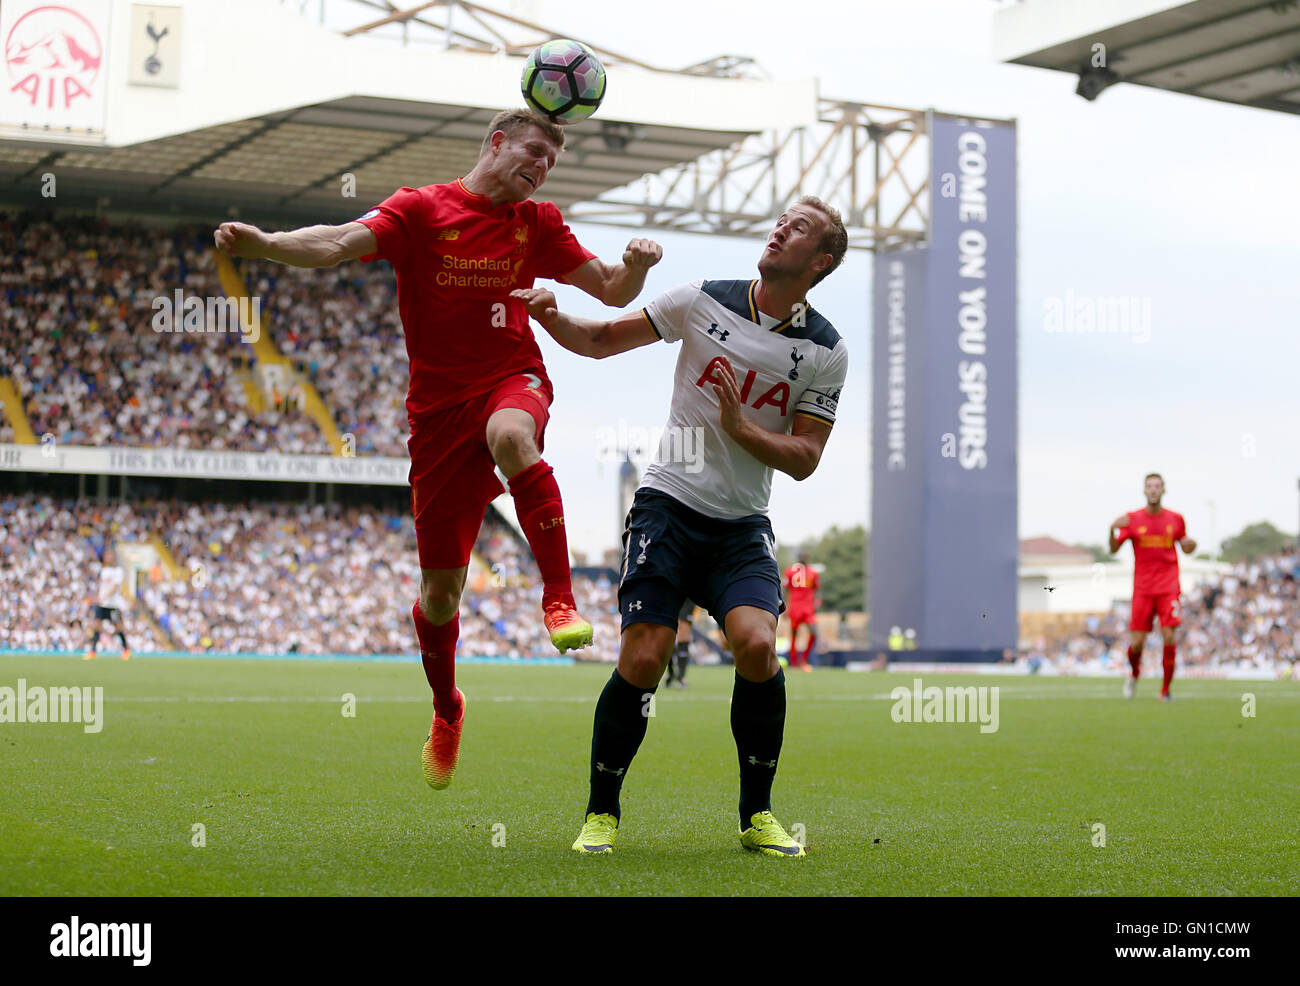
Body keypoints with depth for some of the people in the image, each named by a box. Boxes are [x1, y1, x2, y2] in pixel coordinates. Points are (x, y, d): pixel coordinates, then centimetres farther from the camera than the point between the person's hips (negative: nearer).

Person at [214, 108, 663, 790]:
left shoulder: (538, 225, 12)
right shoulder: (421, 210, 0)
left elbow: (613, 294, 13)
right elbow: (341, 243, -15)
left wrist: (636, 266, -11)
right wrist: (262, 243, -34)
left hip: (513, 381, 1)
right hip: (440, 403, -1)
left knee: (509, 435, -40)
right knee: (440, 586, 2)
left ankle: (559, 600, -33)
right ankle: (446, 710, 29)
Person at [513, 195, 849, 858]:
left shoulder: (826, 351, 0)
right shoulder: (704, 301, -1)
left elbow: (804, 459, -3)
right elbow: (603, 340, 7)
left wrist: (741, 428, -19)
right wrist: (550, 316, -12)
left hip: (742, 526, 1)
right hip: (668, 504, 0)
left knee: (756, 646, -22)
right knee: (641, 661, -13)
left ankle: (757, 815, -2)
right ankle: (601, 813, 8)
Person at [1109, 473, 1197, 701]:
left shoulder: (1175, 519, 5)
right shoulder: (1132, 519, 2)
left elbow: (1185, 548, 17)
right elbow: (1113, 549, 0)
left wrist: (1190, 545, -7)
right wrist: (1112, 530, -20)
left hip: (1168, 587, 0)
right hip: (1142, 588, 0)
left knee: (1169, 637, -14)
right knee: (1137, 642, -2)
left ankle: (1166, 689, -2)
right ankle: (1134, 674, 30)